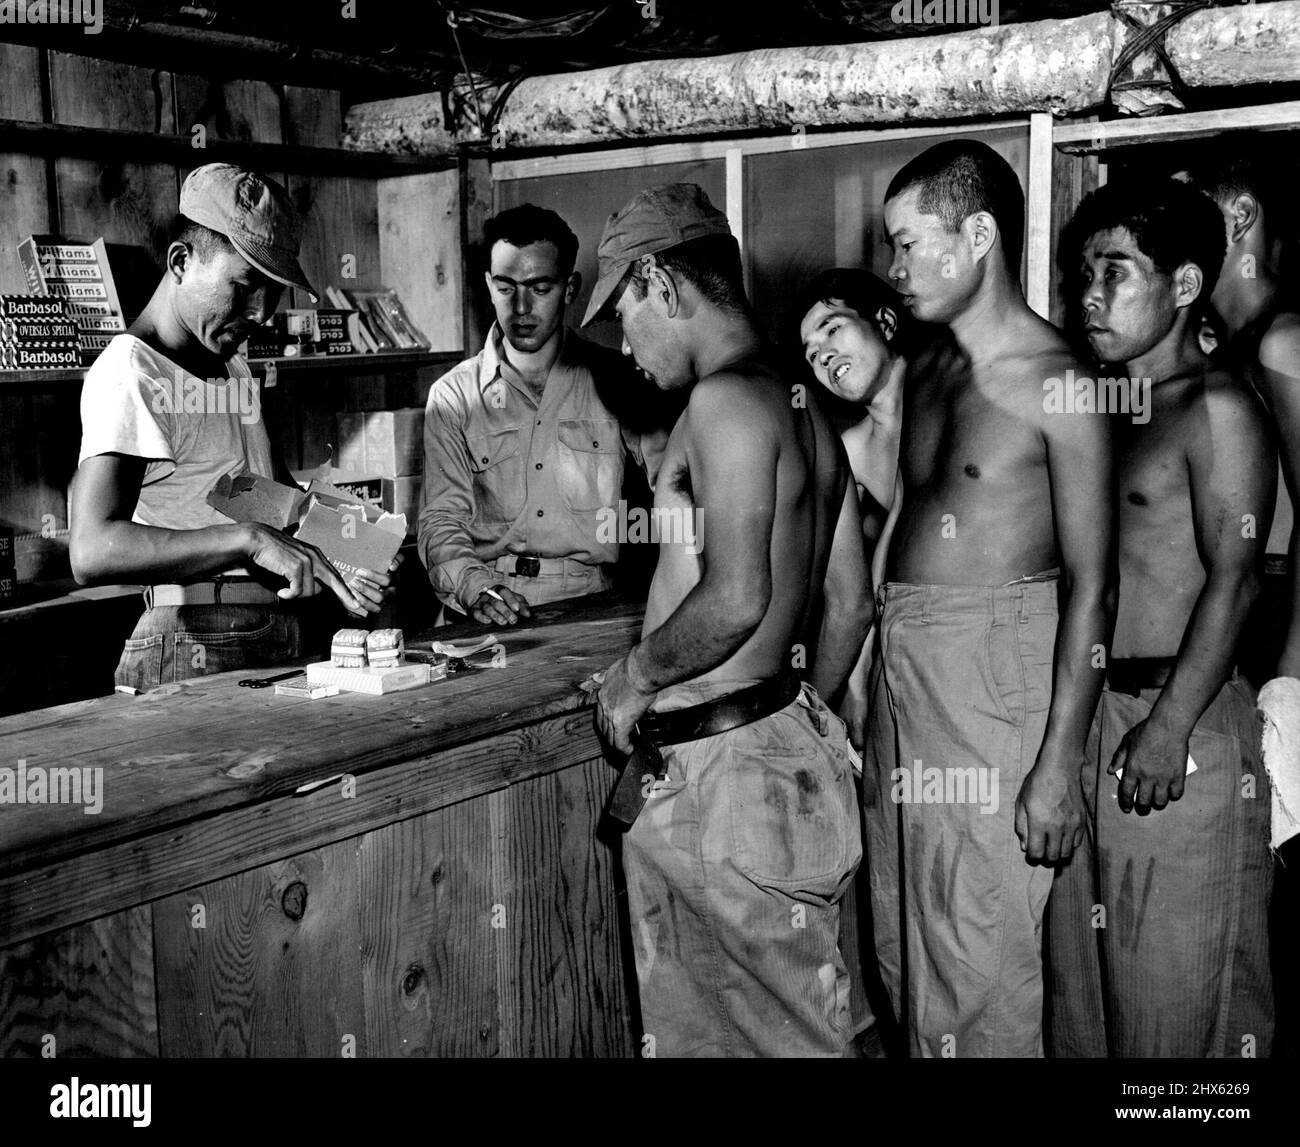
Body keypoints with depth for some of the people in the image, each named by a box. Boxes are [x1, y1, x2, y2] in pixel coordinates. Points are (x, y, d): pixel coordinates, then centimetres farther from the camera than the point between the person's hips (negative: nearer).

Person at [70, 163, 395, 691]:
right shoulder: (130, 371, -8)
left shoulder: (235, 371, 19)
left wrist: (342, 572, 6)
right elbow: (93, 552, -20)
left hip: (283, 648, 7)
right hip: (192, 654, -7)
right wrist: (249, 539, -28)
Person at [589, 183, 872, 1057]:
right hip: (782, 738, 9)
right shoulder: (806, 411, 13)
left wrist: (635, 678, -9)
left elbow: (735, 599, -25)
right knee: (690, 1022, 19)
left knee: (785, 1028, 4)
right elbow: (852, 604, 15)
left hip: (724, 776, -9)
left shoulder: (727, 399, -16)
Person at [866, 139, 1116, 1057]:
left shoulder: (1057, 383, -11)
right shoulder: (929, 379, 12)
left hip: (997, 678, -7)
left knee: (982, 960, 0)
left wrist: (1060, 762, -17)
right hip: (900, 672, 8)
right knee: (903, 944, 15)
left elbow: (1092, 585, -14)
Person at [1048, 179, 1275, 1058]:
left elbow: (1234, 579, -15)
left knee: (1179, 992, 1)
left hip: (1179, 724, -8)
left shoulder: (1218, 409, -8)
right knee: (1081, 977, 14)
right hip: (1090, 714, 8)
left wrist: (1169, 727, -19)